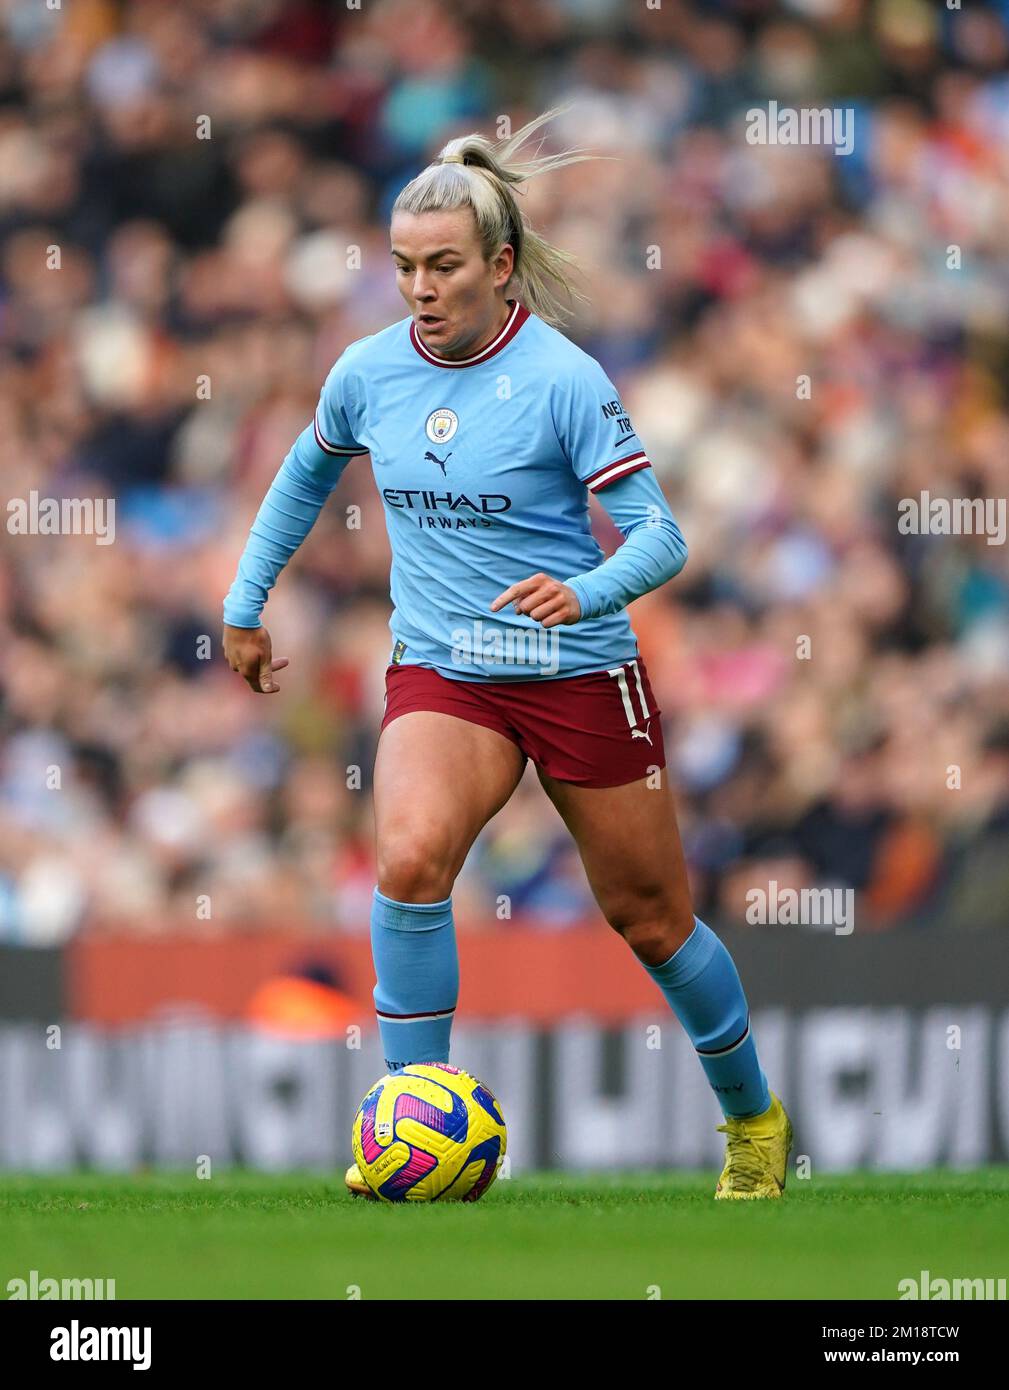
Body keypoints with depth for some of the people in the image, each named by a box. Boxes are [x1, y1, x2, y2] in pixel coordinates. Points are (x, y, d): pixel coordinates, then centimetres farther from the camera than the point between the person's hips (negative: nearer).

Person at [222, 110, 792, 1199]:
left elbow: (658, 532, -18)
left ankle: (753, 1119, 36)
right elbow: (308, 470, 21)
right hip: (440, 674, 2)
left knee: (652, 919, 10)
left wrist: (586, 591, -38)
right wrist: (246, 602, 21)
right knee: (410, 856, -28)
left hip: (581, 675, -2)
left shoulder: (562, 379, -15)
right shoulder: (369, 372, -2)